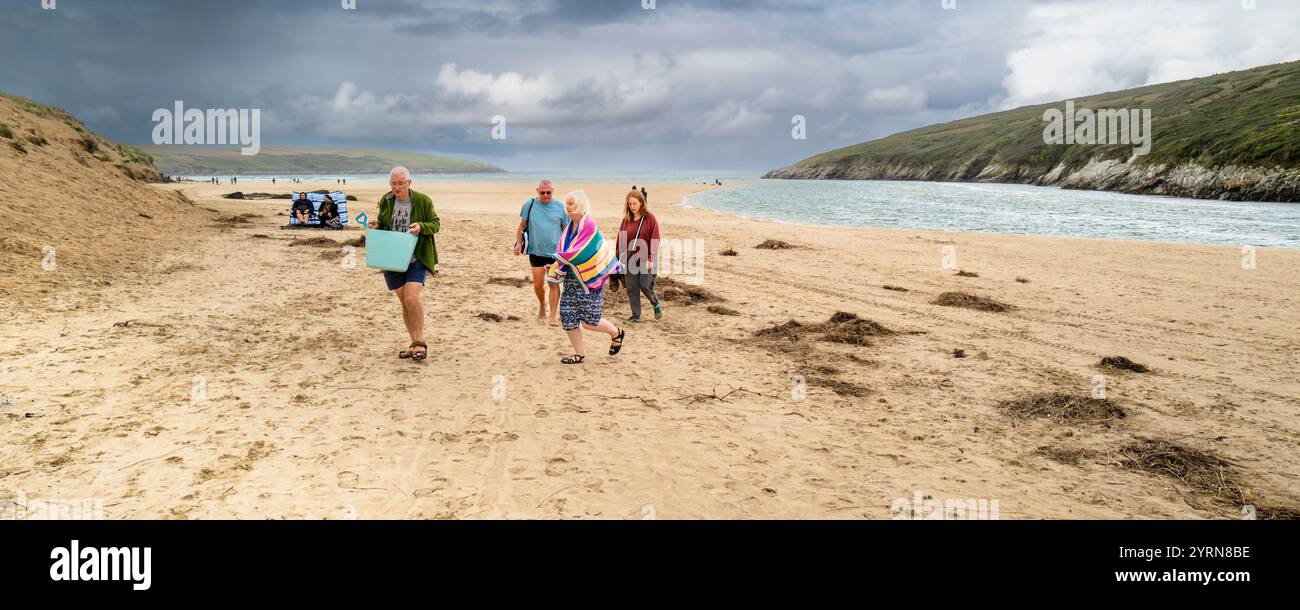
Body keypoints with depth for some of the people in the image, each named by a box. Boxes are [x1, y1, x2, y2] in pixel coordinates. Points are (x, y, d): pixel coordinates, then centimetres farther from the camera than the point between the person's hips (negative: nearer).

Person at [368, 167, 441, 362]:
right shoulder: (386, 200, 5)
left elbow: (435, 223, 1)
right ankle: (415, 344, 17)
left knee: (411, 298, -20)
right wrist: (377, 225, -3)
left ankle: (420, 342, -7)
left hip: (416, 258, -4)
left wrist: (421, 226, -19)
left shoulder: (423, 201, -6)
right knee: (404, 302, 7)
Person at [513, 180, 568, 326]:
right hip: (536, 251, 1)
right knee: (538, 285, 5)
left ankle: (554, 315, 10)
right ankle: (542, 304, 35)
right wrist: (519, 243, -4)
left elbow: (567, 230, 8)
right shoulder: (529, 205, 0)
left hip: (556, 252, -1)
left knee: (554, 284, 0)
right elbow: (521, 226, 7)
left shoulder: (560, 207, 0)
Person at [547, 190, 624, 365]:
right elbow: (561, 249, 8)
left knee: (589, 321, -4)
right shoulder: (570, 227, 9)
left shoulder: (589, 225, -15)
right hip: (573, 278, 8)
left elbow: (581, 252, -21)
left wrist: (559, 258, -15)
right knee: (567, 315, 2)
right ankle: (579, 354, 15)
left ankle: (617, 333, 23)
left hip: (589, 279, -8)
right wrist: (555, 271, -8)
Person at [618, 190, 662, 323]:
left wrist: (651, 259, -14)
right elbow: (621, 239, 10)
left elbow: (655, 239, -8)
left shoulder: (650, 218, -5)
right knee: (631, 289, 4)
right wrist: (620, 257, 5)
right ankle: (635, 315, 15)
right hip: (630, 260, 4)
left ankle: (657, 305, 24)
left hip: (645, 260, -4)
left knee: (645, 286, -4)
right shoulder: (626, 220, 6)